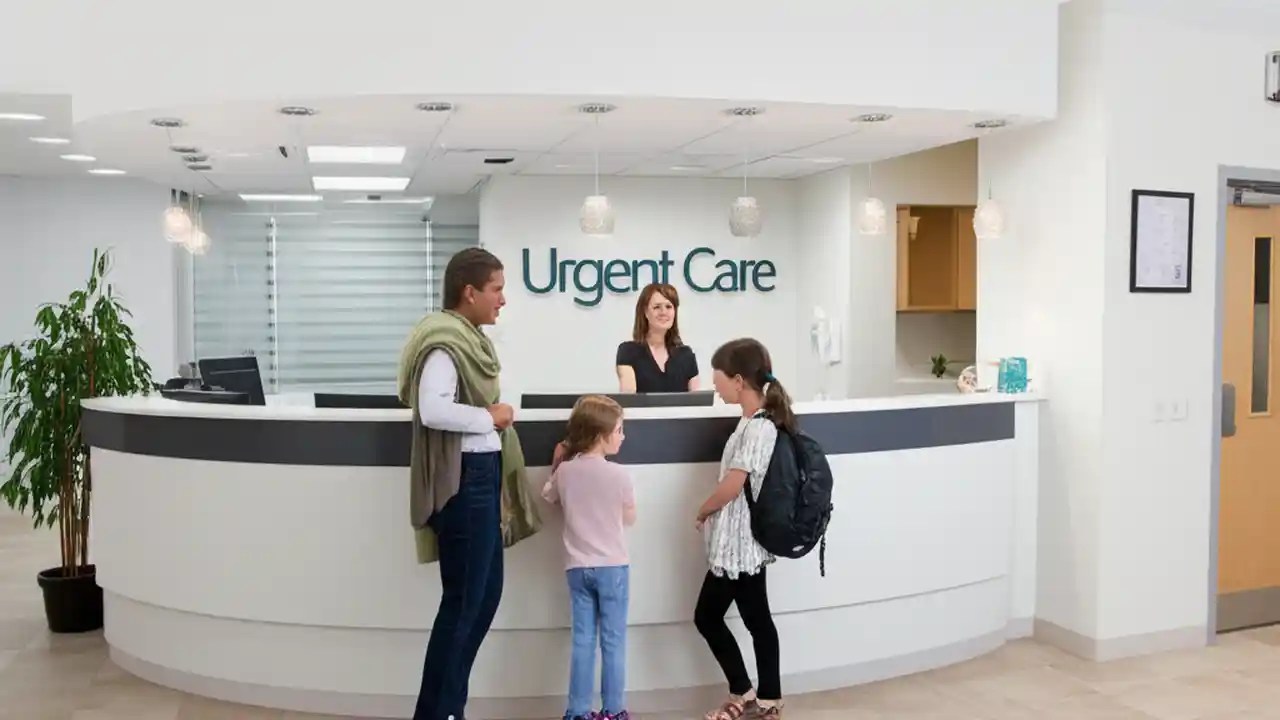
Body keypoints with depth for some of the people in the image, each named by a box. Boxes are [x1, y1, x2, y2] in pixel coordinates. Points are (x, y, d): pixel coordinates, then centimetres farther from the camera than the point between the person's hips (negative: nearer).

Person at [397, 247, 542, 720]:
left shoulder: (469, 338, 13)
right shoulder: (445, 341, -16)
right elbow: (433, 410, -29)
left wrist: (496, 414, 1)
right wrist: (491, 417, -18)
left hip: (483, 475, 10)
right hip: (462, 479, -10)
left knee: (486, 593, 16)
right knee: (463, 600, -1)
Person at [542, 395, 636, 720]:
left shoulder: (564, 471, -3)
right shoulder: (618, 475, -13)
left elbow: (549, 498, 17)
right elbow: (629, 519, 0)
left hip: (578, 567, 4)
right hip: (612, 567, -3)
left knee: (582, 641, 9)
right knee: (613, 641, 6)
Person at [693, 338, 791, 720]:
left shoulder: (756, 427, -20)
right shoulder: (760, 421, 9)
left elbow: (731, 487, -21)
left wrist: (702, 511, -5)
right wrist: (712, 513, 6)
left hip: (737, 543, -9)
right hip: (744, 541, 9)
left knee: (707, 616, 3)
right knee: (757, 619, 14)